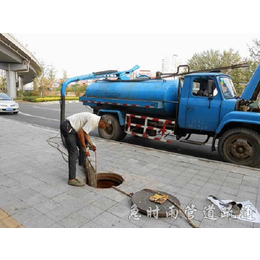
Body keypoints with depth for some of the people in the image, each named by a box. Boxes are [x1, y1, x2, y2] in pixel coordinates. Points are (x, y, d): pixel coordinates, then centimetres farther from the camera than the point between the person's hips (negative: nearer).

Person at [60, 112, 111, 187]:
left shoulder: (95, 120, 10)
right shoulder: (93, 121, -21)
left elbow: (86, 133, 18)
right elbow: (80, 133, -22)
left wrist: (91, 144, 6)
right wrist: (85, 149, -14)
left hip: (71, 128, 11)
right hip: (67, 127, -10)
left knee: (84, 142, 24)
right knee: (74, 153, -12)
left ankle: (82, 162, 46)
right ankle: (71, 179, -8)